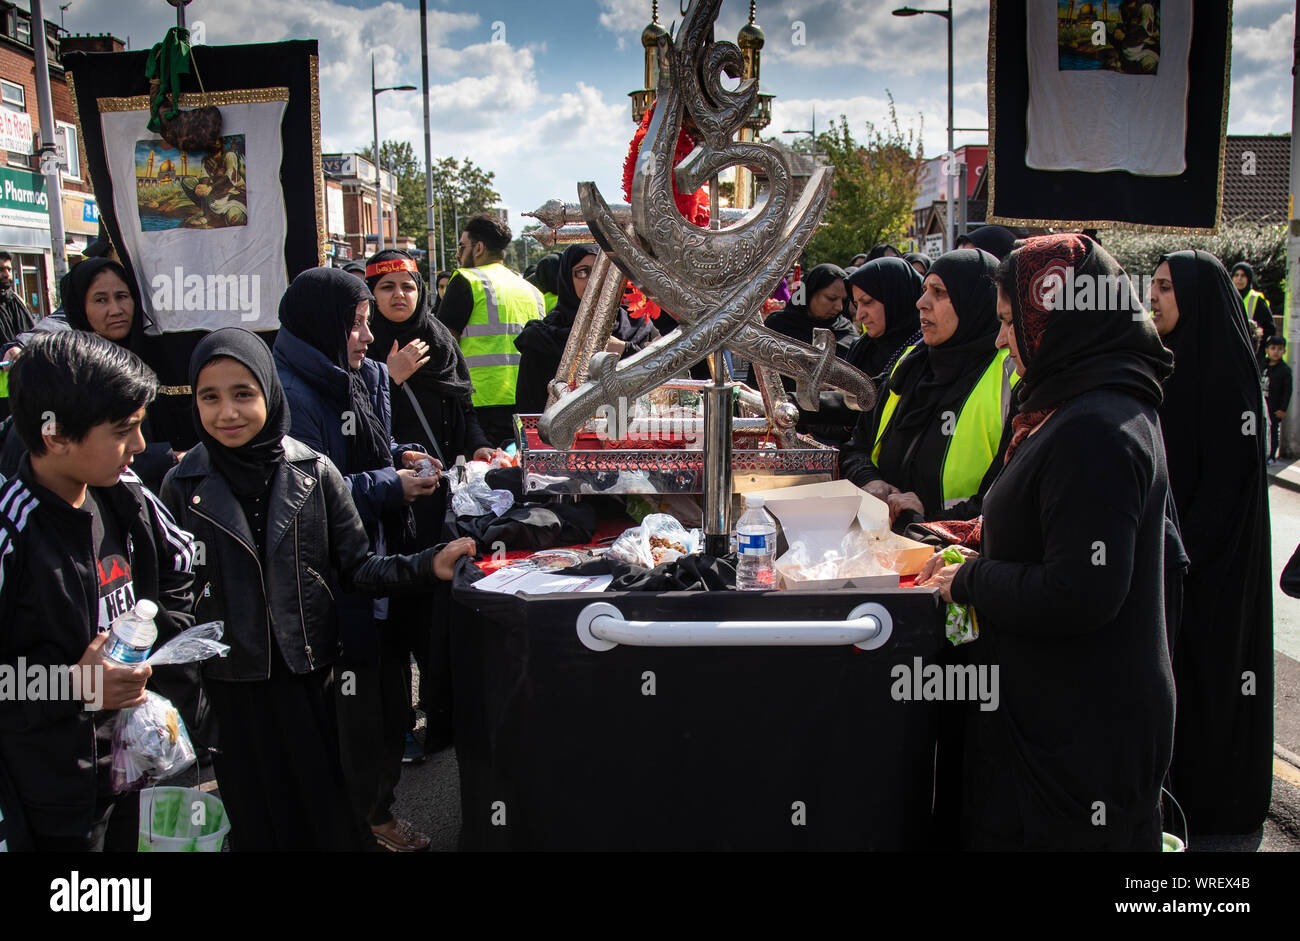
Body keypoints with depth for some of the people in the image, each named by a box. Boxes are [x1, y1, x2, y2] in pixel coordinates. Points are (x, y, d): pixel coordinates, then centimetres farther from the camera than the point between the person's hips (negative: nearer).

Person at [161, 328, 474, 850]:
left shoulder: (314, 472, -4)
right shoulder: (183, 487, -3)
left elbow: (356, 568, -1)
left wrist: (428, 565, -17)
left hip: (311, 677, 0)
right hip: (231, 688, 0)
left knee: (330, 813, 9)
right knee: (256, 821, 12)